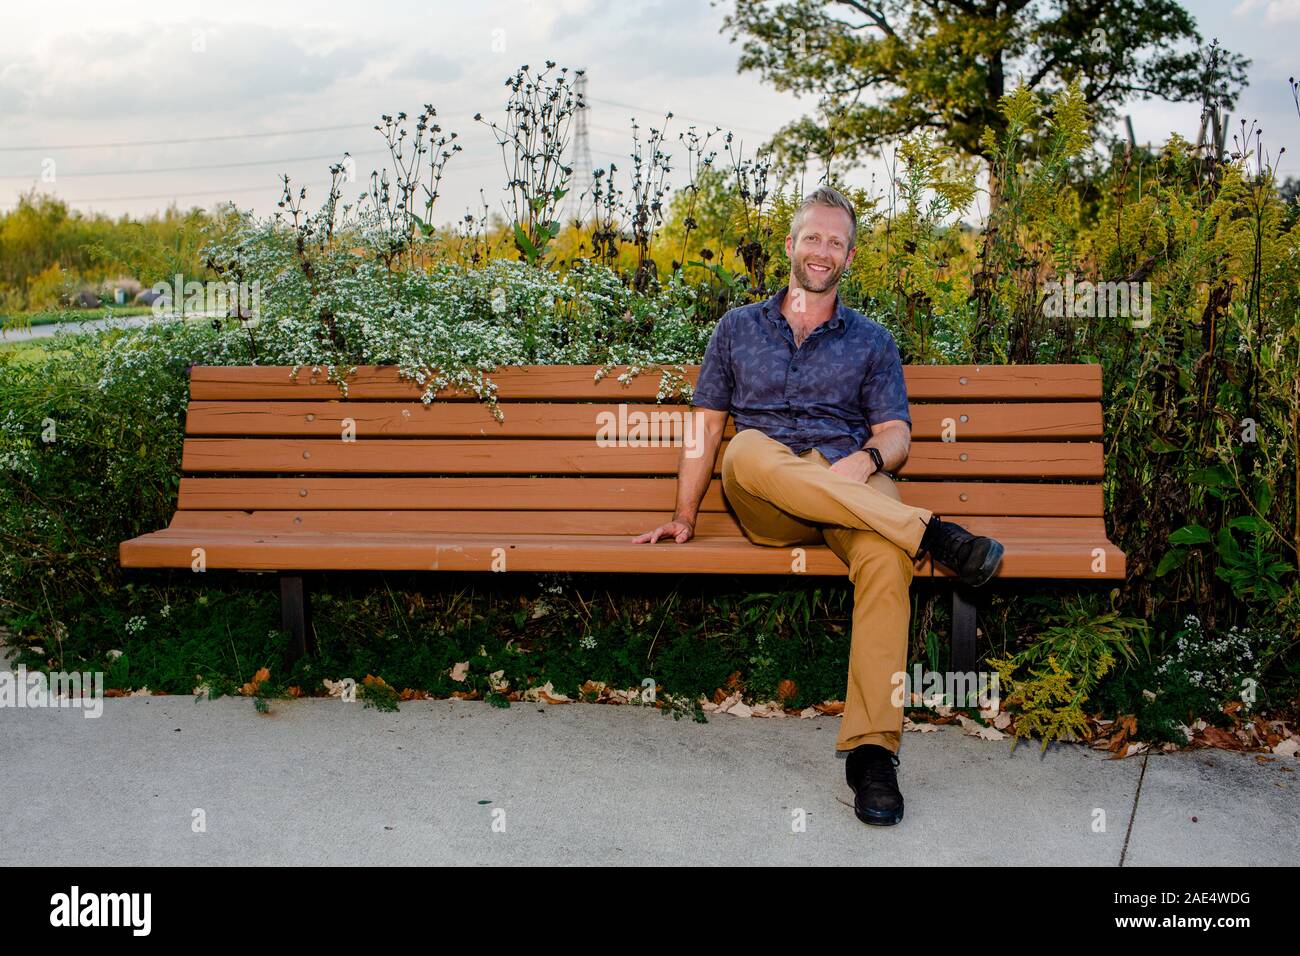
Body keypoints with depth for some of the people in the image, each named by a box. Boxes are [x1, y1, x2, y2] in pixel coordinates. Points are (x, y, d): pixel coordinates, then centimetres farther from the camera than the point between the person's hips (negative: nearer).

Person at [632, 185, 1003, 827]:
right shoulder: (738, 328, 22)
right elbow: (706, 427, 18)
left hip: (855, 491, 0)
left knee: (885, 555, -37)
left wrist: (868, 458, -15)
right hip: (761, 504, 1)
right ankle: (931, 535, -35)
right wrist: (684, 517, 8)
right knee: (752, 450, -37)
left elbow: (896, 437, 10)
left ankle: (871, 749, -38)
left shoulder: (871, 341, 21)